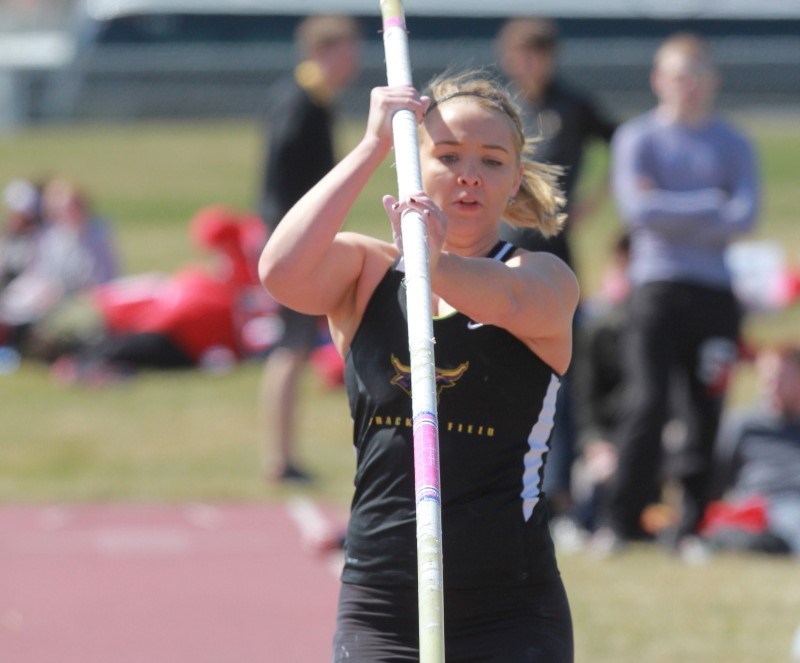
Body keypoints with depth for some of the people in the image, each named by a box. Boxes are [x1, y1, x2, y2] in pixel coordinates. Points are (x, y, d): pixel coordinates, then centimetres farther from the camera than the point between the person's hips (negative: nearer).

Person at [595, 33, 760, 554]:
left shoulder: (734, 145, 13)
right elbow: (637, 209, -7)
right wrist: (708, 206, -6)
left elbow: (744, 217, -2)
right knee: (647, 403, -11)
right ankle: (621, 522, -9)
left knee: (708, 409, -1)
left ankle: (693, 525, 5)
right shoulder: (637, 139, 8)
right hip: (657, 285, -2)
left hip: (715, 291, 2)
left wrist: (669, 210, -7)